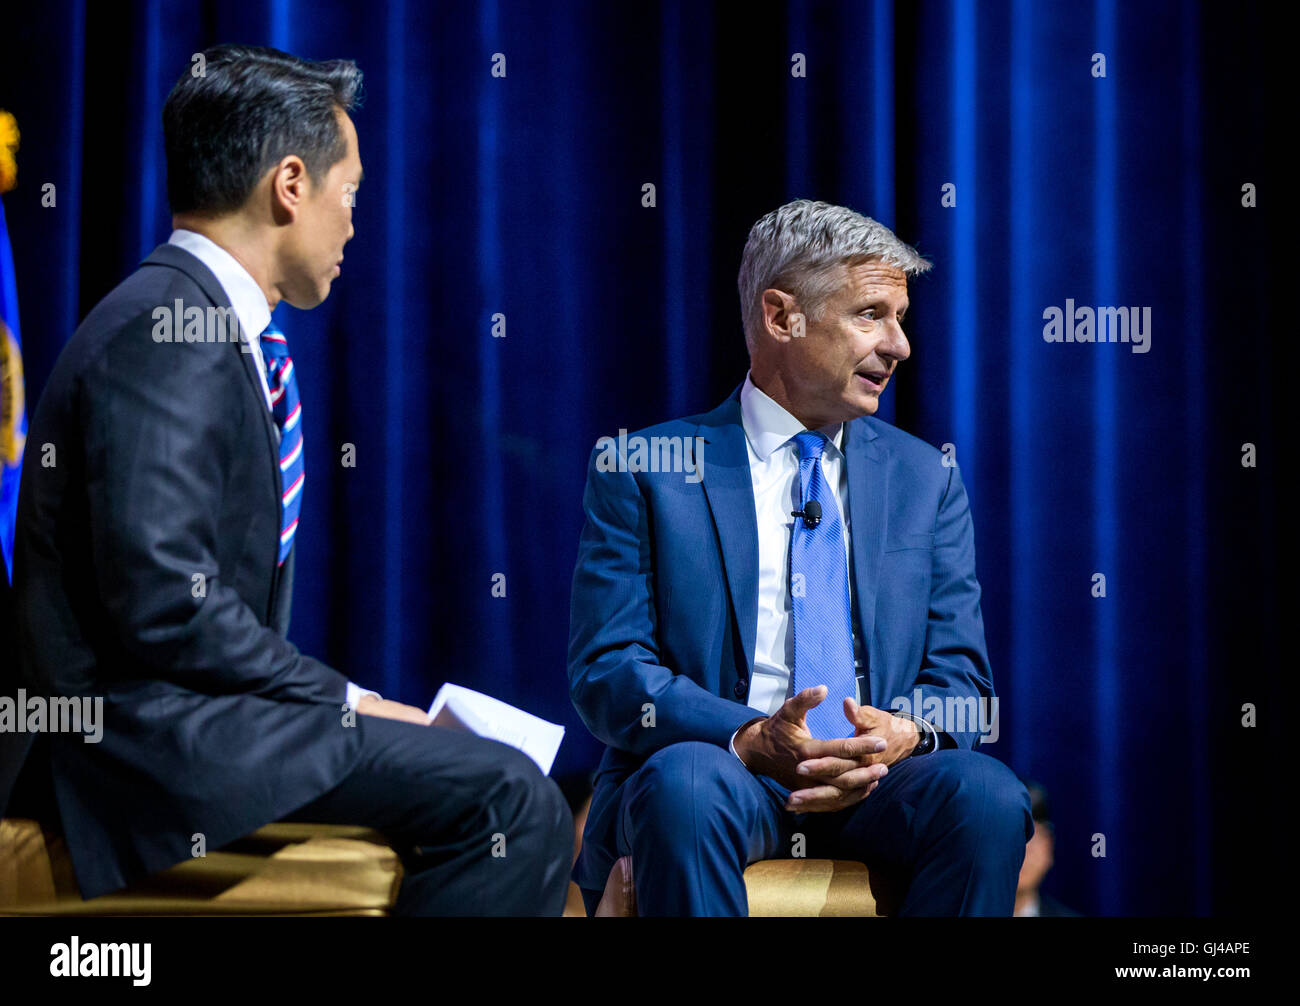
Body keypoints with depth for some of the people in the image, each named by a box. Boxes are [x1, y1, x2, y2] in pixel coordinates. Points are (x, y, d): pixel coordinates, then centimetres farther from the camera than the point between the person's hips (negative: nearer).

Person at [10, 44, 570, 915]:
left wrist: (340, 702, 4)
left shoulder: (216, 327, 17)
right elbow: (163, 603, -23)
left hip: (196, 705, 10)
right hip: (150, 730, -10)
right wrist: (344, 702, -13)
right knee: (508, 797, -20)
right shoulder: (163, 331, -15)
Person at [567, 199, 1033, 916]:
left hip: (877, 781, 3)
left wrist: (901, 733, -15)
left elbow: (959, 673, 11)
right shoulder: (640, 471, 4)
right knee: (685, 779, -37)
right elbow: (608, 669, -4)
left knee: (986, 795, -29)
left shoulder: (925, 479, 15)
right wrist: (750, 740, -22)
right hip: (722, 772, -3)